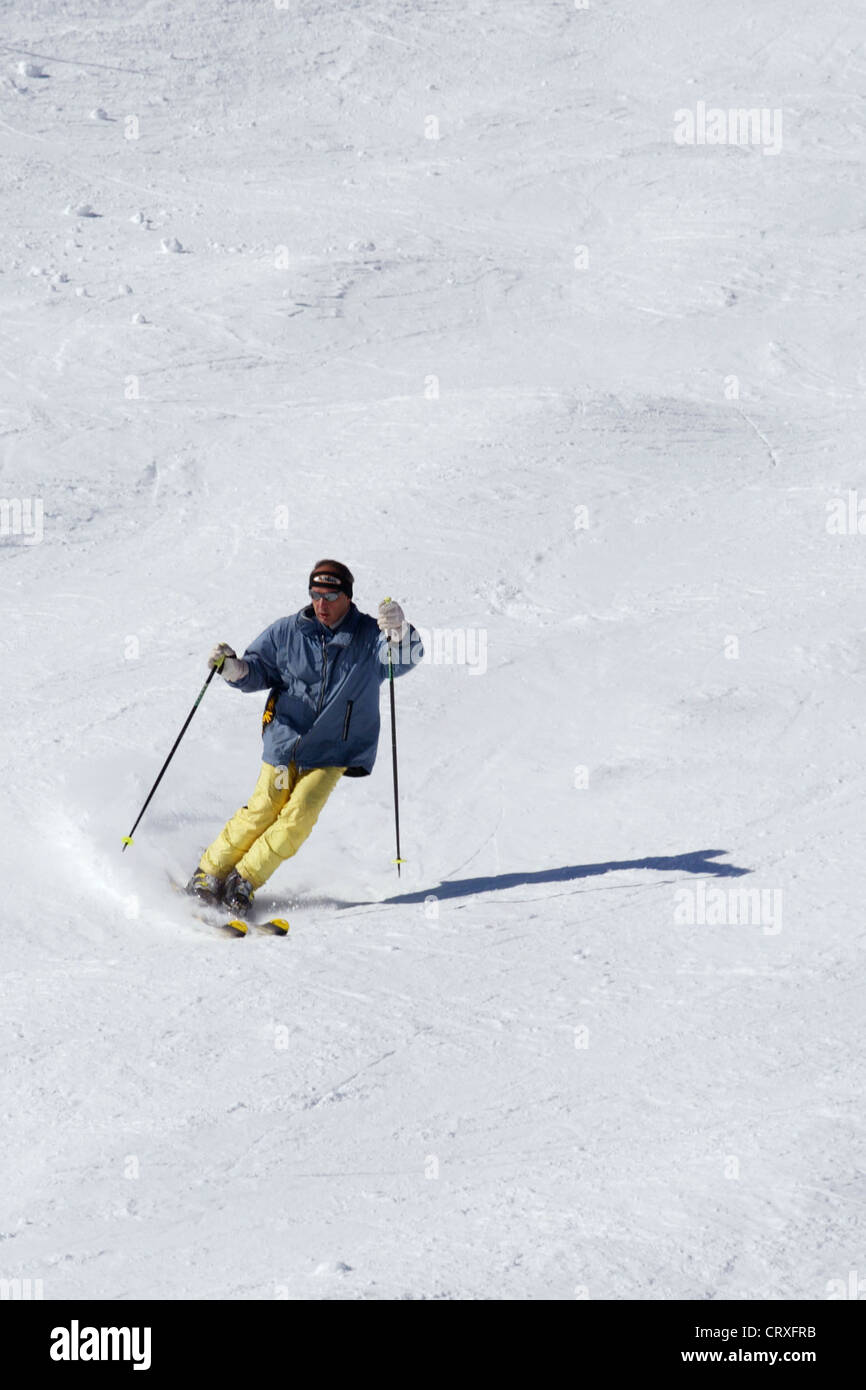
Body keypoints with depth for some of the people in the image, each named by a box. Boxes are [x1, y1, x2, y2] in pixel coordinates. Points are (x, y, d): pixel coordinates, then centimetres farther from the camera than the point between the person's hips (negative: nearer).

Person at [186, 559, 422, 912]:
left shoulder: (369, 636, -5)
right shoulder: (287, 632, 1)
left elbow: (406, 658, -22)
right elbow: (257, 671, 8)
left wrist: (398, 632, -44)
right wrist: (233, 667, -15)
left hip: (331, 754, -1)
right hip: (285, 741, 1)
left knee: (297, 819, -13)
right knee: (262, 811, -7)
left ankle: (243, 882, -1)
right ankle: (209, 873, 8)